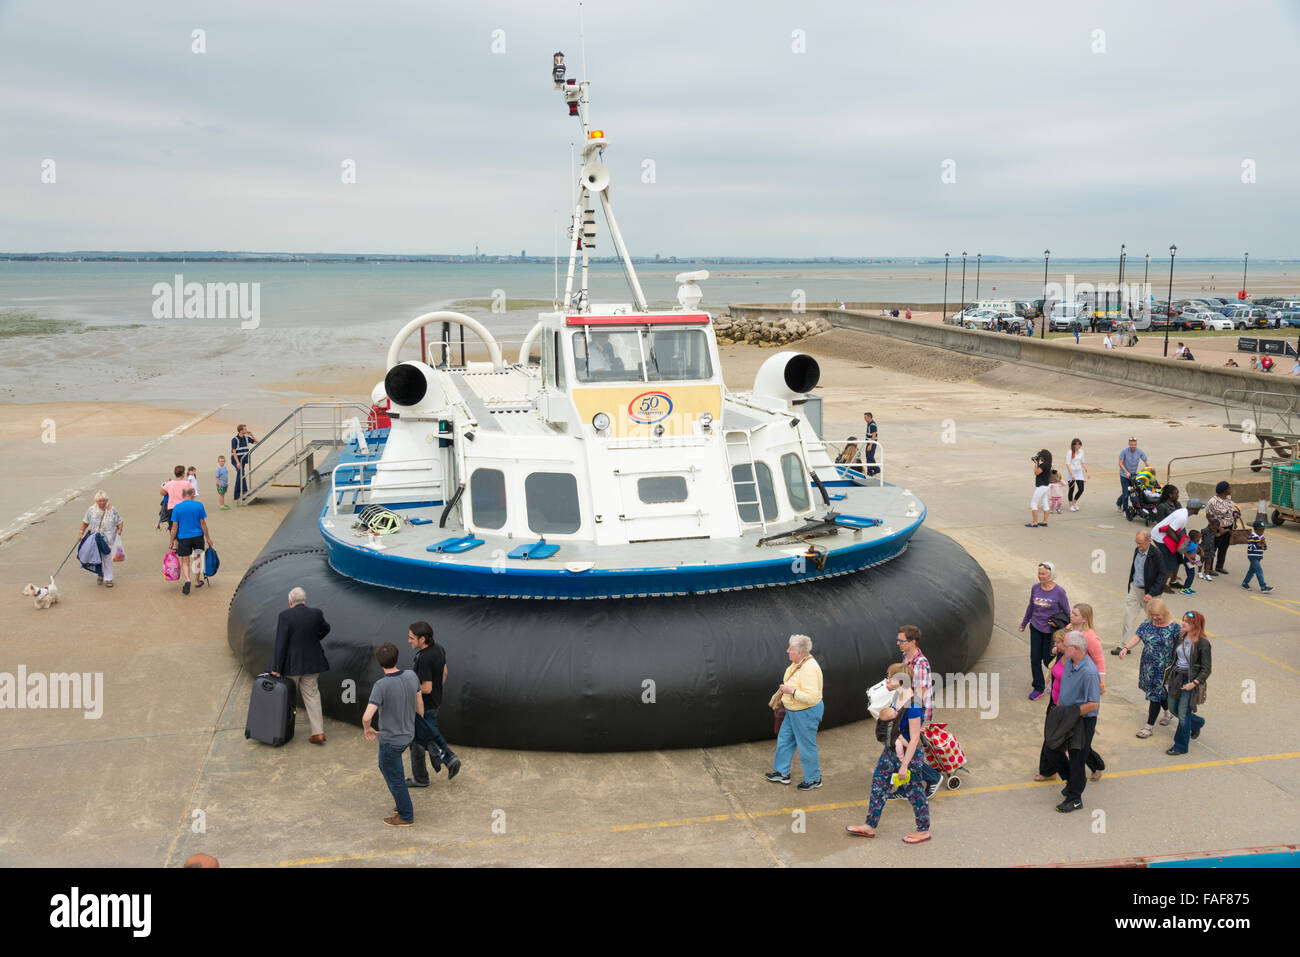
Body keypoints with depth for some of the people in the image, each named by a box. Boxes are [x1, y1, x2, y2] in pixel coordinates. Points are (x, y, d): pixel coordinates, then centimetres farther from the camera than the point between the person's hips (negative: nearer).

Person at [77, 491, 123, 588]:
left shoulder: (112, 510, -1)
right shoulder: (91, 510, 0)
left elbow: (120, 521, 6)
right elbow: (85, 523, 8)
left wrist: (119, 529, -11)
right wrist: (81, 533, 0)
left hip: (108, 539, -1)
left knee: (107, 558, -3)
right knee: (97, 558, 6)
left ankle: (108, 579, 6)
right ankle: (99, 575, 29)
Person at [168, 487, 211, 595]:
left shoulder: (177, 508, -6)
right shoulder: (199, 505, -6)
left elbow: (174, 527, -5)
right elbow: (203, 523, -4)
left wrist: (173, 541, 4)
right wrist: (207, 538, 5)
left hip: (183, 537, -1)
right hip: (198, 536, 1)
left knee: (185, 561, 6)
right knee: (197, 558, 19)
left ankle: (187, 580, -17)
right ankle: (197, 581, 28)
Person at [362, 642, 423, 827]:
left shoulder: (381, 686, -28)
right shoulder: (411, 676, -10)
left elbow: (367, 716, -32)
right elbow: (419, 704, 4)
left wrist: (366, 728, -8)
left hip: (390, 740, -7)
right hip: (407, 734, 7)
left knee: (395, 777, 13)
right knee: (385, 766, 29)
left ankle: (406, 816, 29)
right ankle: (404, 804, 38)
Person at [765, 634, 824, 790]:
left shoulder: (809, 669, -30)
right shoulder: (798, 663, 0)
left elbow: (812, 697, -34)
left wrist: (791, 691, -28)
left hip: (806, 713, -10)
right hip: (793, 711, 10)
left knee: (806, 746, 6)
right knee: (784, 739, 20)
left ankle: (814, 779, 24)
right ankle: (782, 773, 36)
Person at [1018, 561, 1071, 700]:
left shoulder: (1059, 592, -14)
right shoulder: (1035, 588, -2)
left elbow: (1067, 613, -2)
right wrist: (1024, 622, 25)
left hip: (1050, 631, -4)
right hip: (1036, 627, 4)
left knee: (1048, 659, 5)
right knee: (1035, 659, 2)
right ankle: (1038, 688, 16)